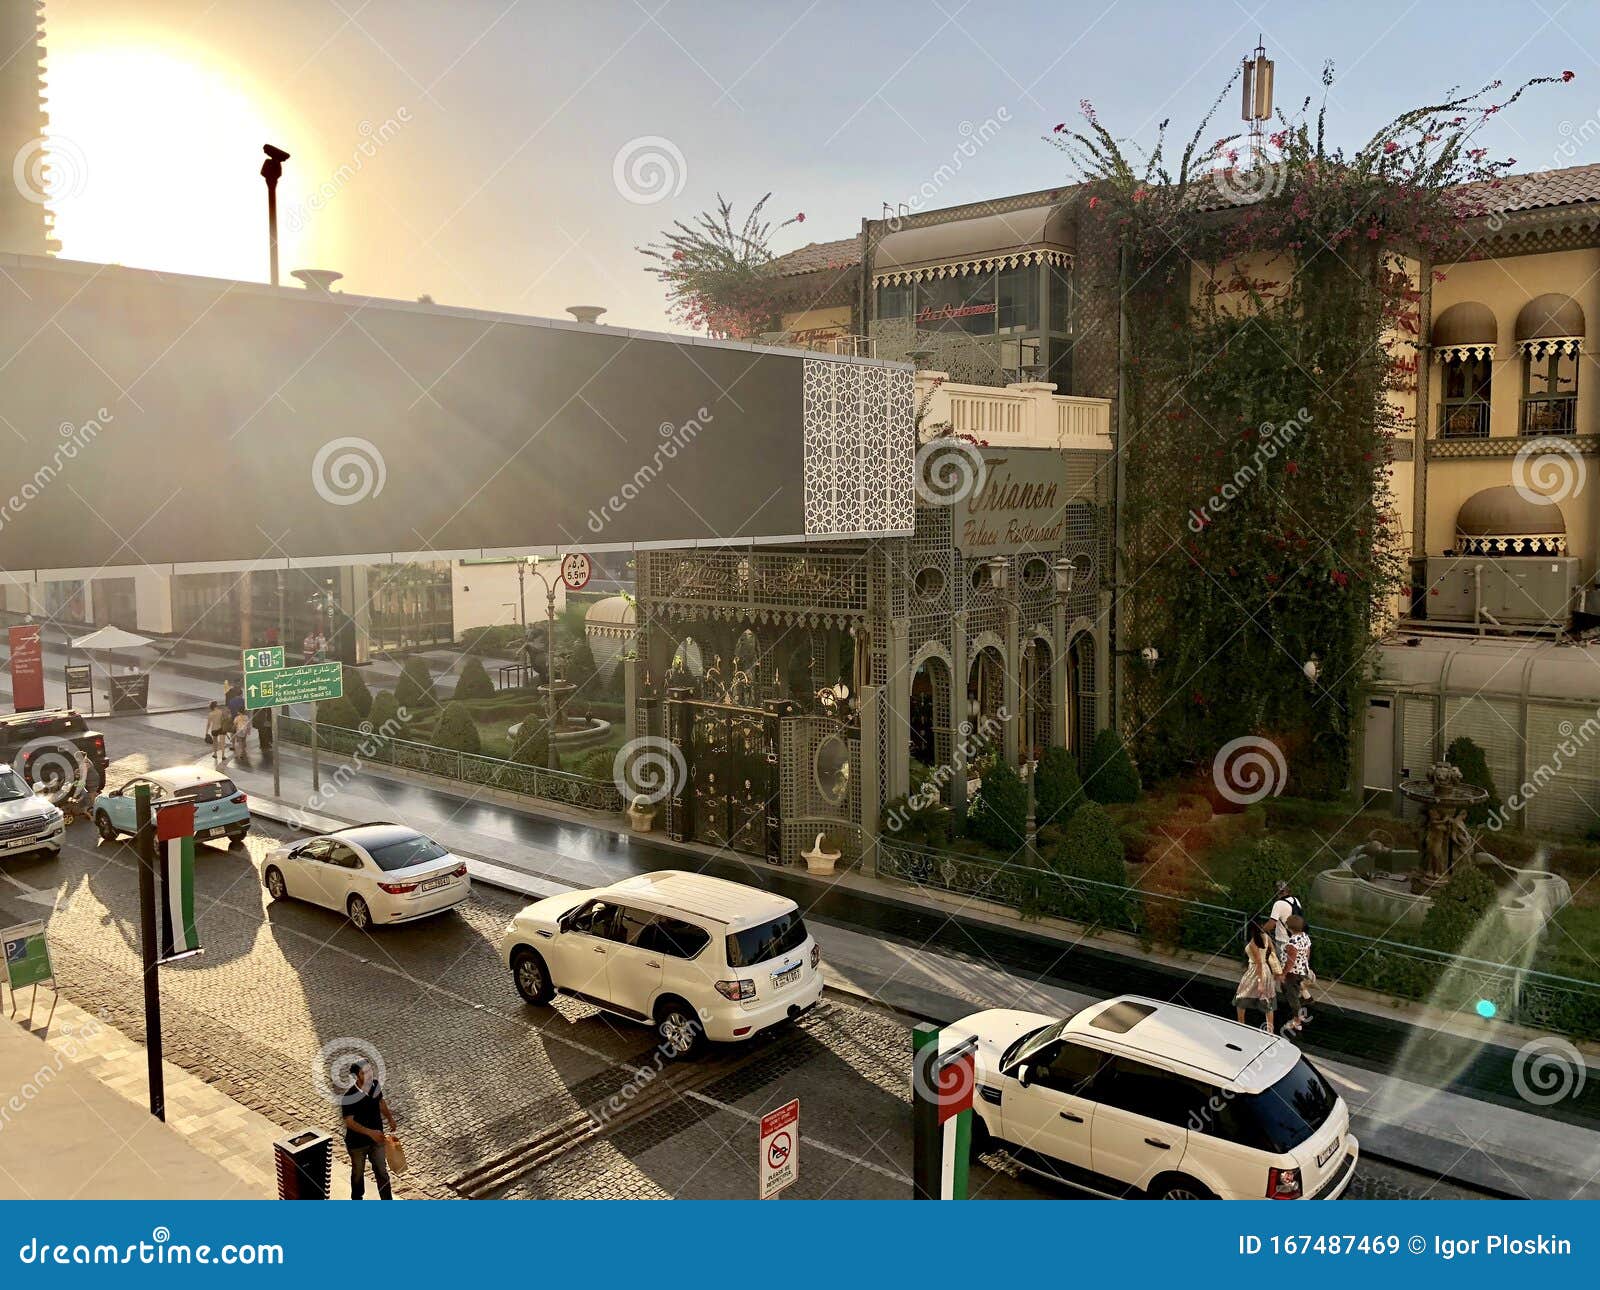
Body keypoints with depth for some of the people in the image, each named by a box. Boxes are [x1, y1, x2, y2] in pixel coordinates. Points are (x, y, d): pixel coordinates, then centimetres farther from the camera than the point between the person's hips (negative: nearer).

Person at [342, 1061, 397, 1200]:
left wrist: (390, 1118, 14)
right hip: (357, 1143, -4)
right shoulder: (349, 1096, -29)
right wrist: (370, 1132, -33)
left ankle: (388, 1200, 32)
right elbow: (349, 1122, -24)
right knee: (358, 1173, 21)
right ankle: (357, 1199, 46)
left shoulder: (375, 1084, -13)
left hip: (377, 1138, 4)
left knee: (382, 1172, 16)